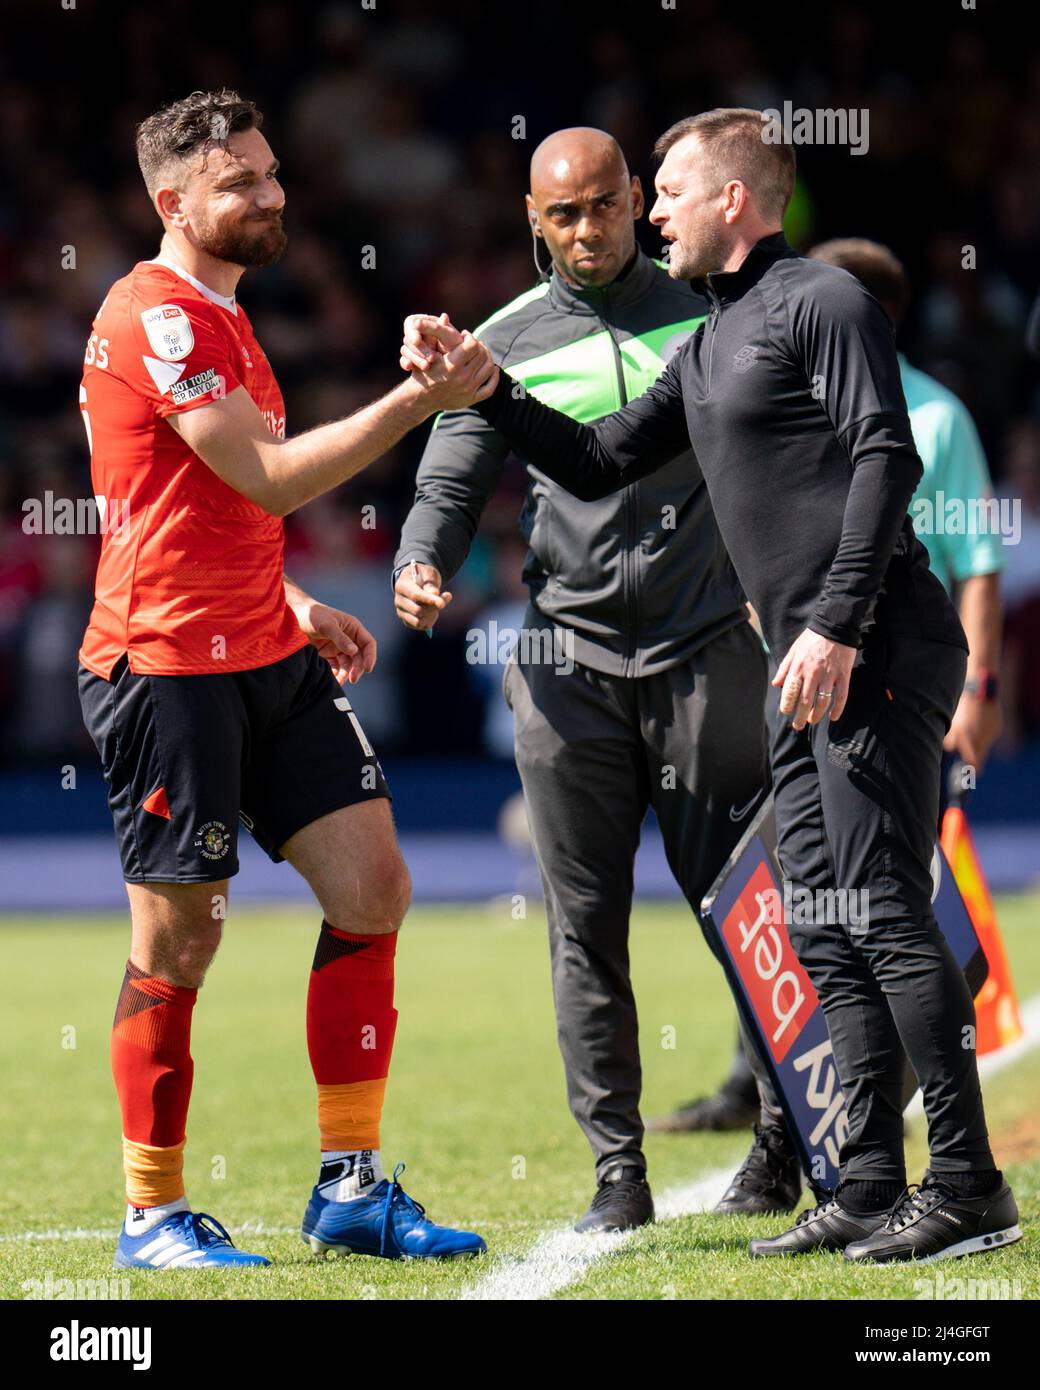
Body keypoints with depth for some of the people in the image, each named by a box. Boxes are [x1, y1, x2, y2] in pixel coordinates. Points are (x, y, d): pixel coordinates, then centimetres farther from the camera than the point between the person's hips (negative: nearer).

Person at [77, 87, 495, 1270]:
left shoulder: (217, 314, 19)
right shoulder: (156, 316, -13)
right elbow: (270, 476, -19)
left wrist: (293, 606, 17)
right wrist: (415, 400, -19)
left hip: (264, 655, 9)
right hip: (168, 664, -9)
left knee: (371, 884, 1)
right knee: (177, 942, -3)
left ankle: (350, 1189, 8)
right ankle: (152, 1217, 8)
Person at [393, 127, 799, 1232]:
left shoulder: (710, 311, 7)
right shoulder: (507, 343, 8)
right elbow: (452, 485, 7)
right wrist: (421, 566, -15)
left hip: (706, 651, -1)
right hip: (568, 656, 1)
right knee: (586, 926, 0)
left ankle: (788, 1124, 13)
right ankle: (618, 1169, 4)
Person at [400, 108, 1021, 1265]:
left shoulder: (820, 302, -4)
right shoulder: (708, 350, 23)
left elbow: (886, 459, -15)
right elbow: (596, 463, 29)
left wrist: (839, 629, -21)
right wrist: (481, 386, 18)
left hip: (879, 655, -10)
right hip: (808, 670, 10)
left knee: (882, 910, -12)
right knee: (824, 932, 7)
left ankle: (967, 1187, -10)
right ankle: (871, 1187, 10)